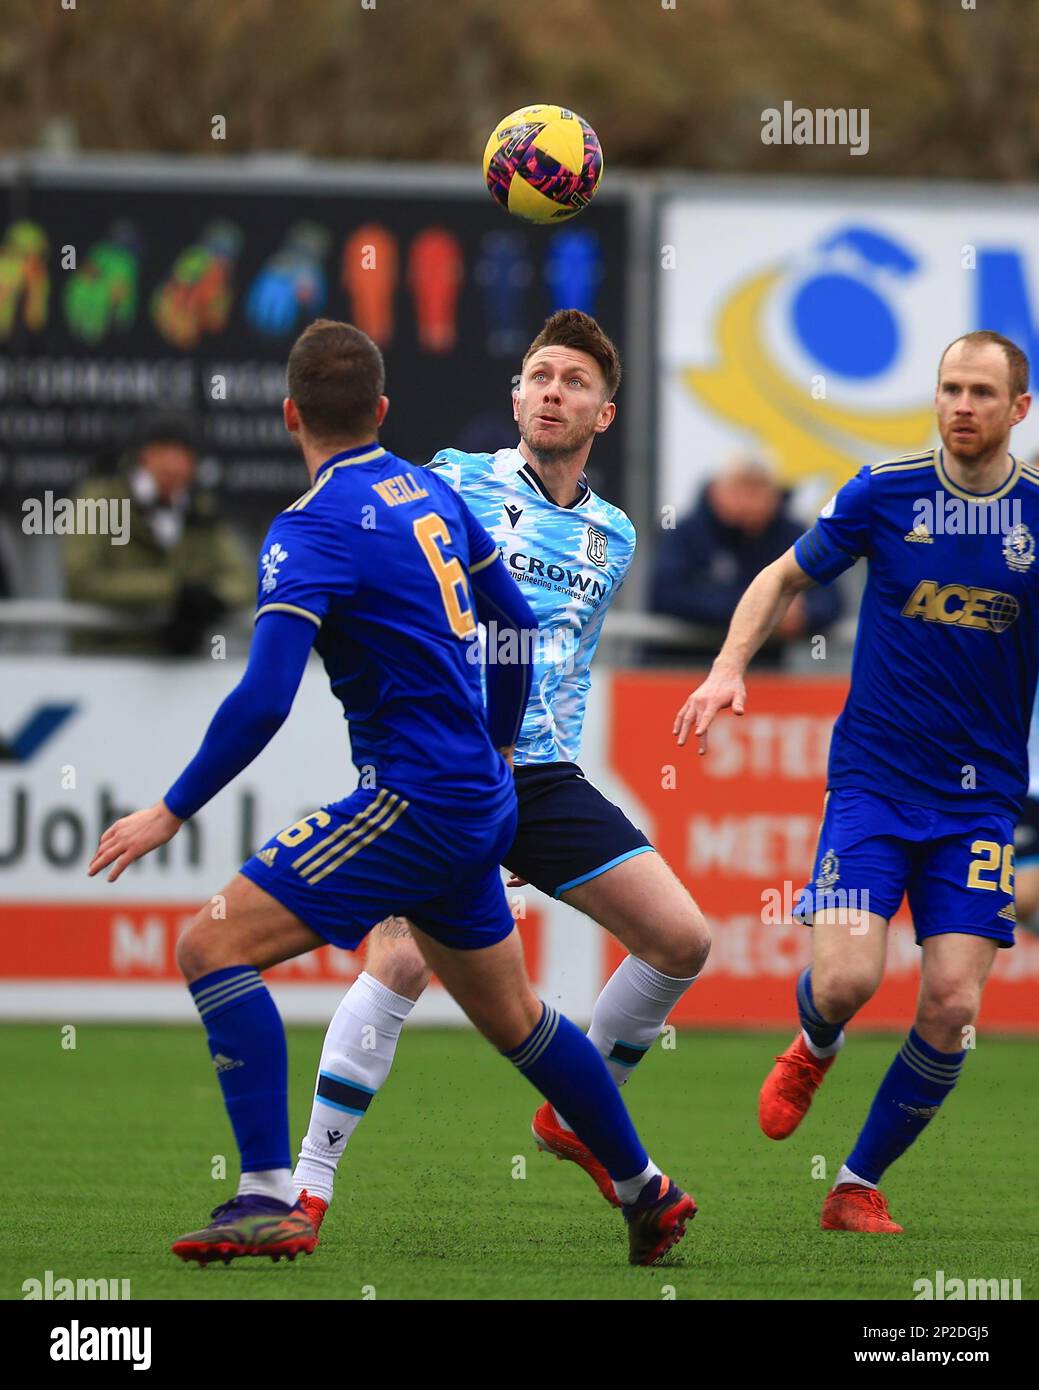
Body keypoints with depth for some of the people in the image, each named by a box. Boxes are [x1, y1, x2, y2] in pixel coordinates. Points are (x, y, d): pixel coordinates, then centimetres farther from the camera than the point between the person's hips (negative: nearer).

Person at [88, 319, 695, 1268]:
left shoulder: (310, 529, -15)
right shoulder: (431, 494, 10)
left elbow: (263, 700, -23)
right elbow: (518, 624, 19)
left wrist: (172, 812, -15)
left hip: (414, 799, -8)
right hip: (480, 800, 8)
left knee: (215, 946, -11)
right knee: (512, 1017, 24)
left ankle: (270, 1197, -18)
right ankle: (645, 1190, 36)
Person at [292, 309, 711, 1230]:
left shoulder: (613, 538, 15)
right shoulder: (455, 484, 0)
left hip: (543, 775, 6)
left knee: (681, 941, -1)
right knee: (402, 960, -25)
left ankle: (576, 1116, 21)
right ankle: (306, 1188, -18)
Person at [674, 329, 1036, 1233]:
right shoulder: (885, 492, -3)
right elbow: (785, 579, 11)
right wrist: (730, 667, -3)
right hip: (873, 778, -1)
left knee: (953, 1004, -9)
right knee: (845, 979, -16)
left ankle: (859, 1186, 10)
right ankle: (815, 1048, 24)